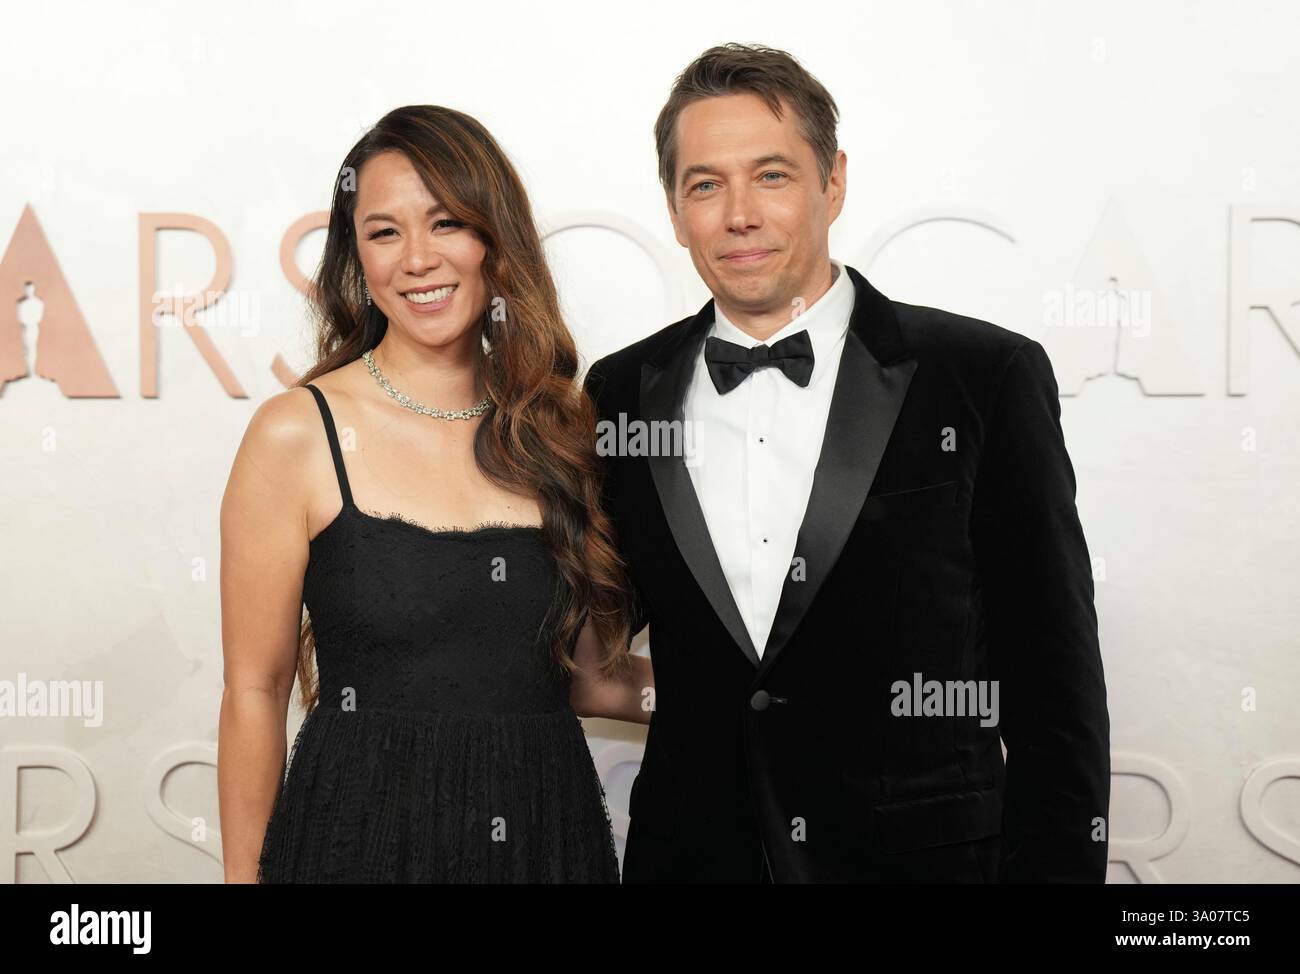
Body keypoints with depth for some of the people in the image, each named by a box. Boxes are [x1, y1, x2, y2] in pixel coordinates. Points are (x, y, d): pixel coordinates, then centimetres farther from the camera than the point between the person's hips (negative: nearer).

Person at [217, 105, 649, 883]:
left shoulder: (562, 423, 3)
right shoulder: (298, 434, -8)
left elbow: (584, 671, 9)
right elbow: (256, 692, -4)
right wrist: (245, 874, -3)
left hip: (549, 834, 4)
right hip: (359, 833, -3)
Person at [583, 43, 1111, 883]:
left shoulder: (988, 378, -9)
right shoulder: (624, 394, 2)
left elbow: (1055, 682, -7)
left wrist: (1057, 863, -9)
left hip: (923, 851, -2)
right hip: (693, 852, 3)